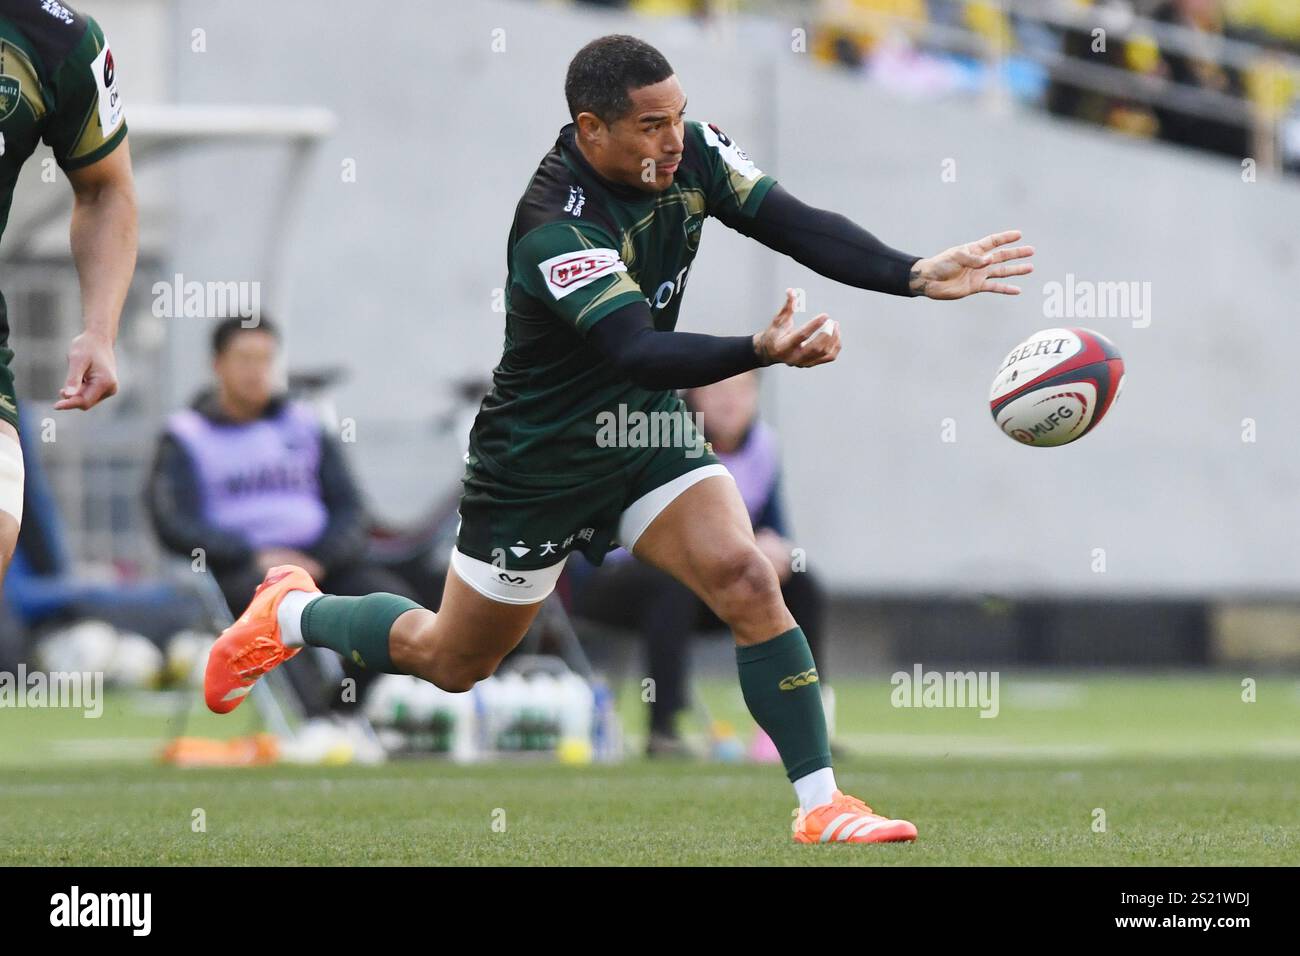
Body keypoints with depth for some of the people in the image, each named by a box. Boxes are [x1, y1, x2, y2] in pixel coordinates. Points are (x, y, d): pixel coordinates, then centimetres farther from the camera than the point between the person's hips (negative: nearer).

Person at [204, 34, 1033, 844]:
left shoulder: (691, 155, -13)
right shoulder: (555, 225, -33)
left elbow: (797, 224, -17)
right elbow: (635, 350, -43)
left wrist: (917, 275, -32)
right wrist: (763, 350, -56)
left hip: (649, 430, 5)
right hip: (540, 463, -5)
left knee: (748, 581, -17)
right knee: (452, 662, 13)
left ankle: (821, 803, -14)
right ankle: (293, 614, 41)